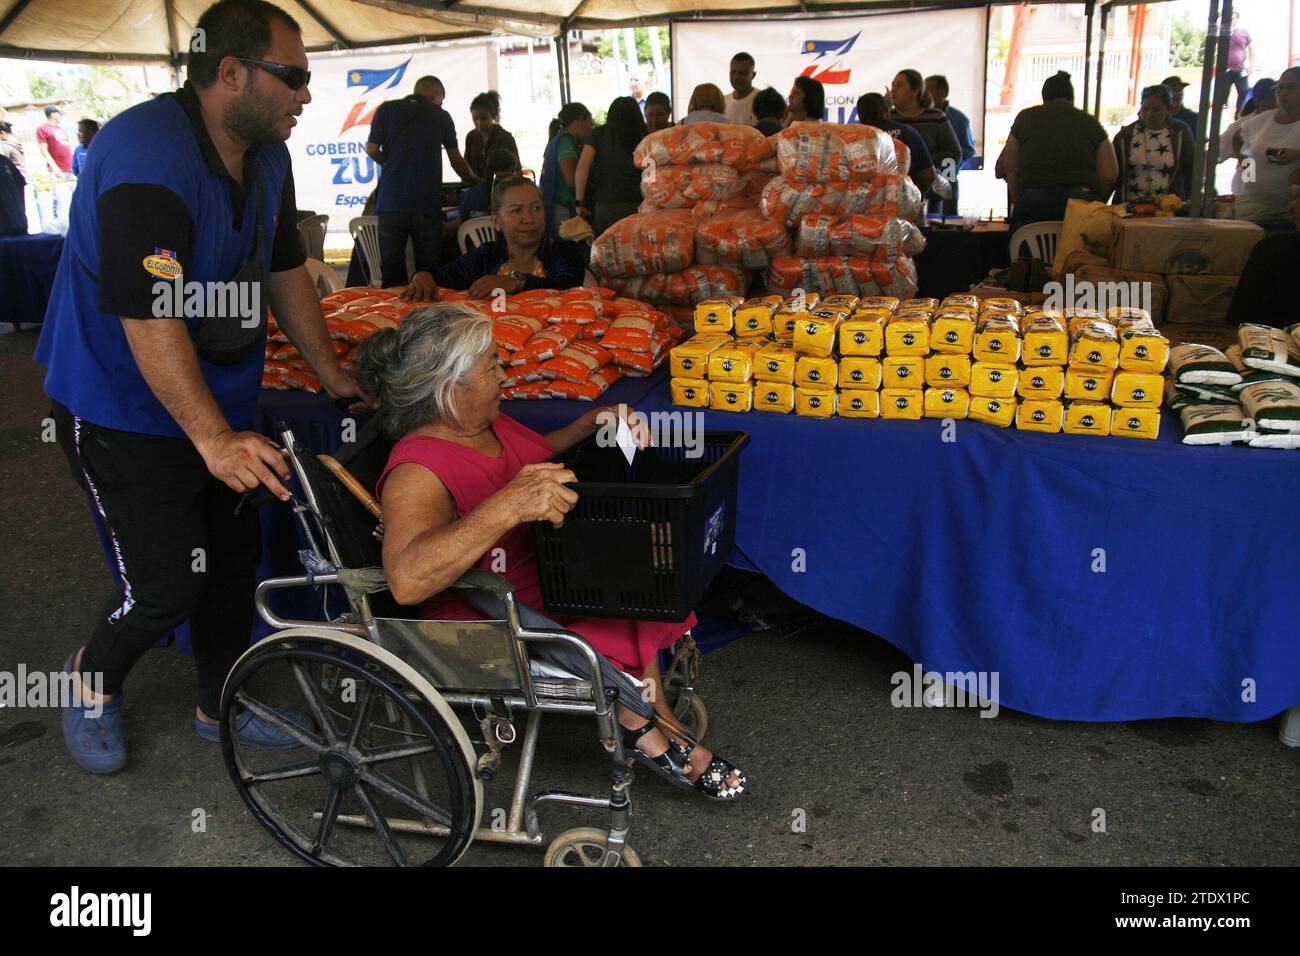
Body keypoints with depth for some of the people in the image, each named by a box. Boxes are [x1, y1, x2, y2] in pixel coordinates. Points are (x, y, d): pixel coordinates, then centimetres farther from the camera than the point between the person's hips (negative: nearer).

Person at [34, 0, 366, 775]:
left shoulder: (267, 157, 3)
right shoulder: (146, 154, -26)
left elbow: (286, 272, 12)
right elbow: (147, 314, -31)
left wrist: (336, 379, 10)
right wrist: (214, 439, -34)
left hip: (219, 400, 8)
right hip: (124, 409, -8)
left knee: (235, 553, 13)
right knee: (167, 585, -5)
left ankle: (224, 704, 32)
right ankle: (93, 678, 27)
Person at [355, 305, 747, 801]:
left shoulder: (485, 422, 1)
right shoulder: (418, 473, -27)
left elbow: (539, 454, 23)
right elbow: (407, 578, -44)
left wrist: (592, 424, 6)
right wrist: (507, 505, -51)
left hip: (548, 565, 9)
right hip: (494, 622, -9)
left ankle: (642, 727, 6)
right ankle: (649, 729, 11)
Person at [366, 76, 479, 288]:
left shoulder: (386, 109, 8)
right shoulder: (440, 115, 9)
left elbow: (372, 149, 3)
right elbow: (457, 161, 17)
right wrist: (475, 181, 34)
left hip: (390, 203, 1)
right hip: (426, 204, -1)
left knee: (391, 270, 5)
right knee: (428, 271, 4)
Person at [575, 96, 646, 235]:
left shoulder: (600, 133, 9)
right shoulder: (644, 137, 11)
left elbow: (583, 165, -3)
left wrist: (580, 202, 1)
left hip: (606, 208, 0)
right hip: (639, 207, 1)